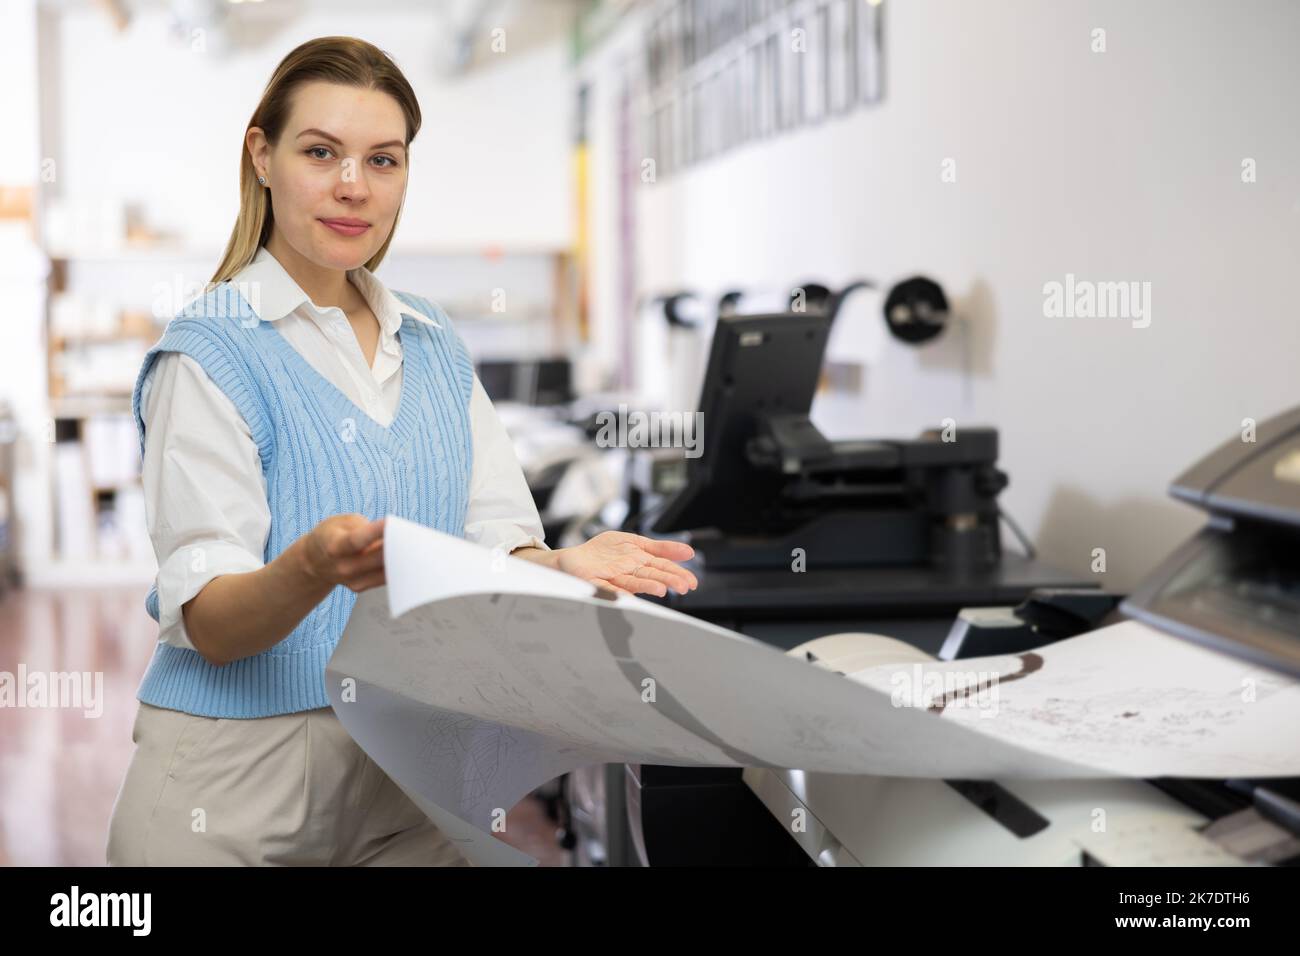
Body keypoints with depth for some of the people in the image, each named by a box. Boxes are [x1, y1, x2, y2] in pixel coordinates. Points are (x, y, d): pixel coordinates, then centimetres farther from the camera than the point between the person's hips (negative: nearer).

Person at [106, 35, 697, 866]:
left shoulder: (435, 345, 9)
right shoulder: (209, 352, -9)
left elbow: (495, 545, 3)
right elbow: (207, 623, -15)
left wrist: (562, 567, -19)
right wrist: (314, 567, -35)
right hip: (242, 781, -5)